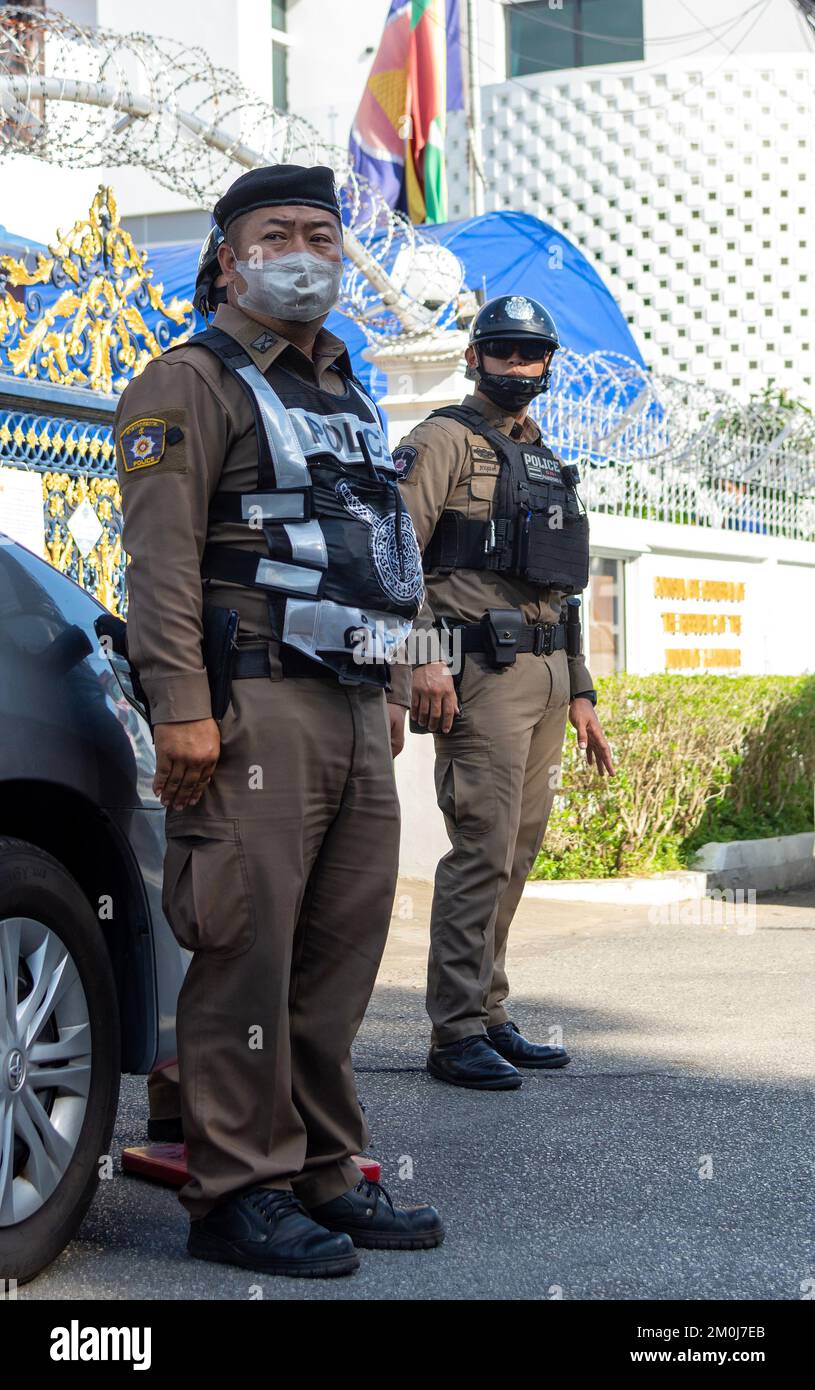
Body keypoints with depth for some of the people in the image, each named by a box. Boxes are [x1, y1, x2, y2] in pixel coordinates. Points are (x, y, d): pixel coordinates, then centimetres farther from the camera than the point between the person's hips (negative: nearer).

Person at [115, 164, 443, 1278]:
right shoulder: (194, 383, -1)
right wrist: (180, 707, -20)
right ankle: (238, 1195, 0)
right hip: (259, 704, -8)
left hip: (356, 706, 8)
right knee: (249, 954, -8)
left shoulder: (347, 396, 24)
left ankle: (323, 1174, 18)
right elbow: (161, 559, -11)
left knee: (340, 952, 9)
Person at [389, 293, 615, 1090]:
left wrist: (580, 692, 21)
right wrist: (422, 655, -22)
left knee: (516, 855, 10)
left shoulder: (547, 465, 24)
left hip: (546, 674, 8)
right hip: (483, 670, -8)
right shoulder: (446, 440, 0)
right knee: (483, 852, -11)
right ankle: (456, 1034, -5)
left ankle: (488, 1016, 18)